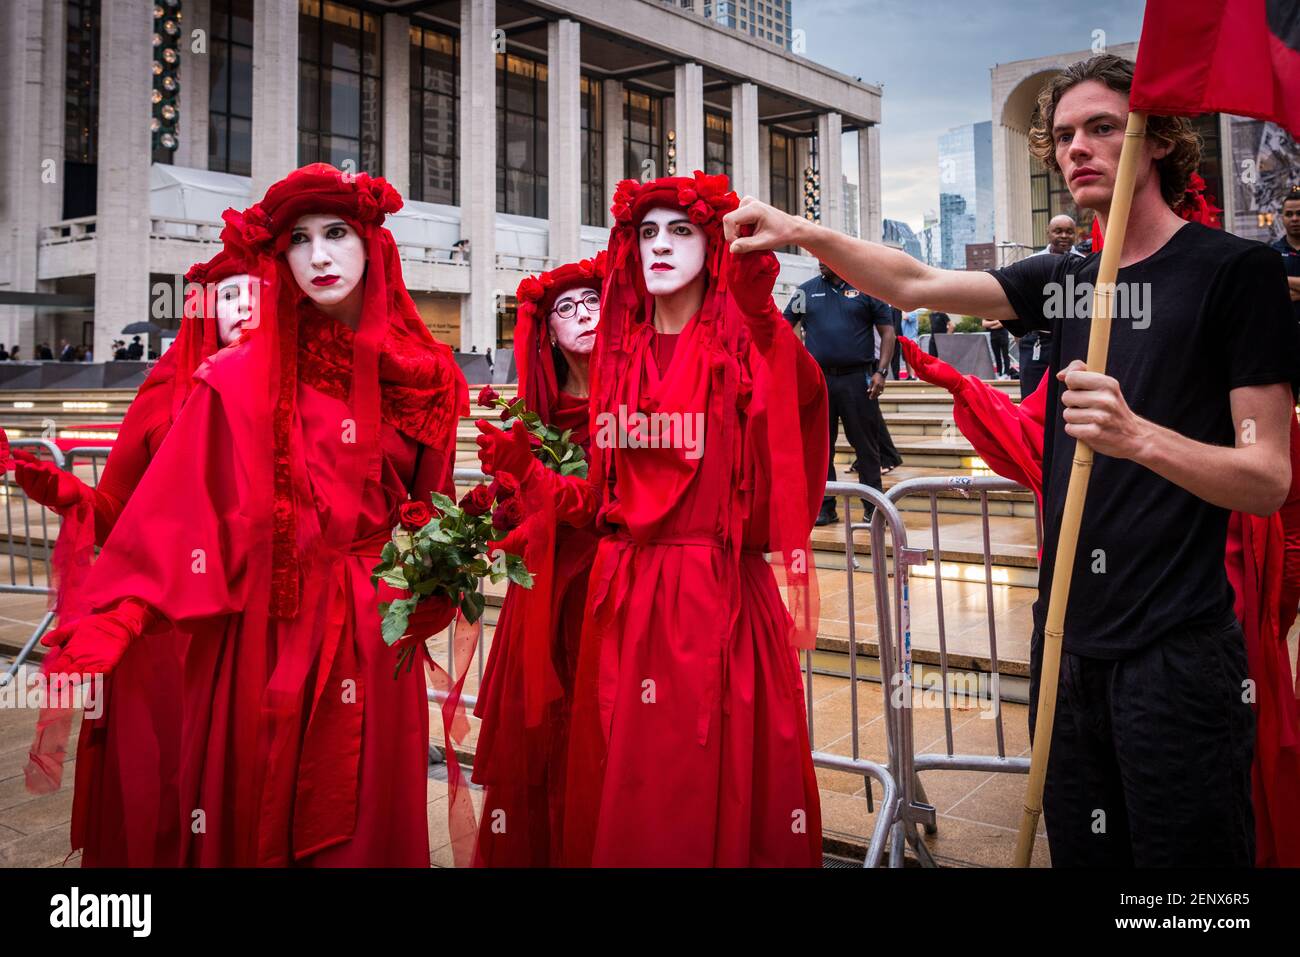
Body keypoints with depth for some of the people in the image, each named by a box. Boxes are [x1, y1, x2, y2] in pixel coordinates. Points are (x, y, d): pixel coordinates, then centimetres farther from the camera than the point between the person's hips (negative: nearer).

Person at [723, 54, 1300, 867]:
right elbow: (916, 285, 6)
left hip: (1178, 647, -5)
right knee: (1083, 847, 15)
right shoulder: (1067, 281, 10)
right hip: (1070, 636, 5)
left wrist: (1138, 436, -28)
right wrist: (807, 234, -9)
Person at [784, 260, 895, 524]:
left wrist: (881, 371, -7)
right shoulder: (806, 291, 10)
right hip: (818, 379, 2)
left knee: (866, 445, 2)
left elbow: (887, 332, 3)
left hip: (858, 378, -2)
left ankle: (872, 507, 10)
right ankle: (824, 506, 14)